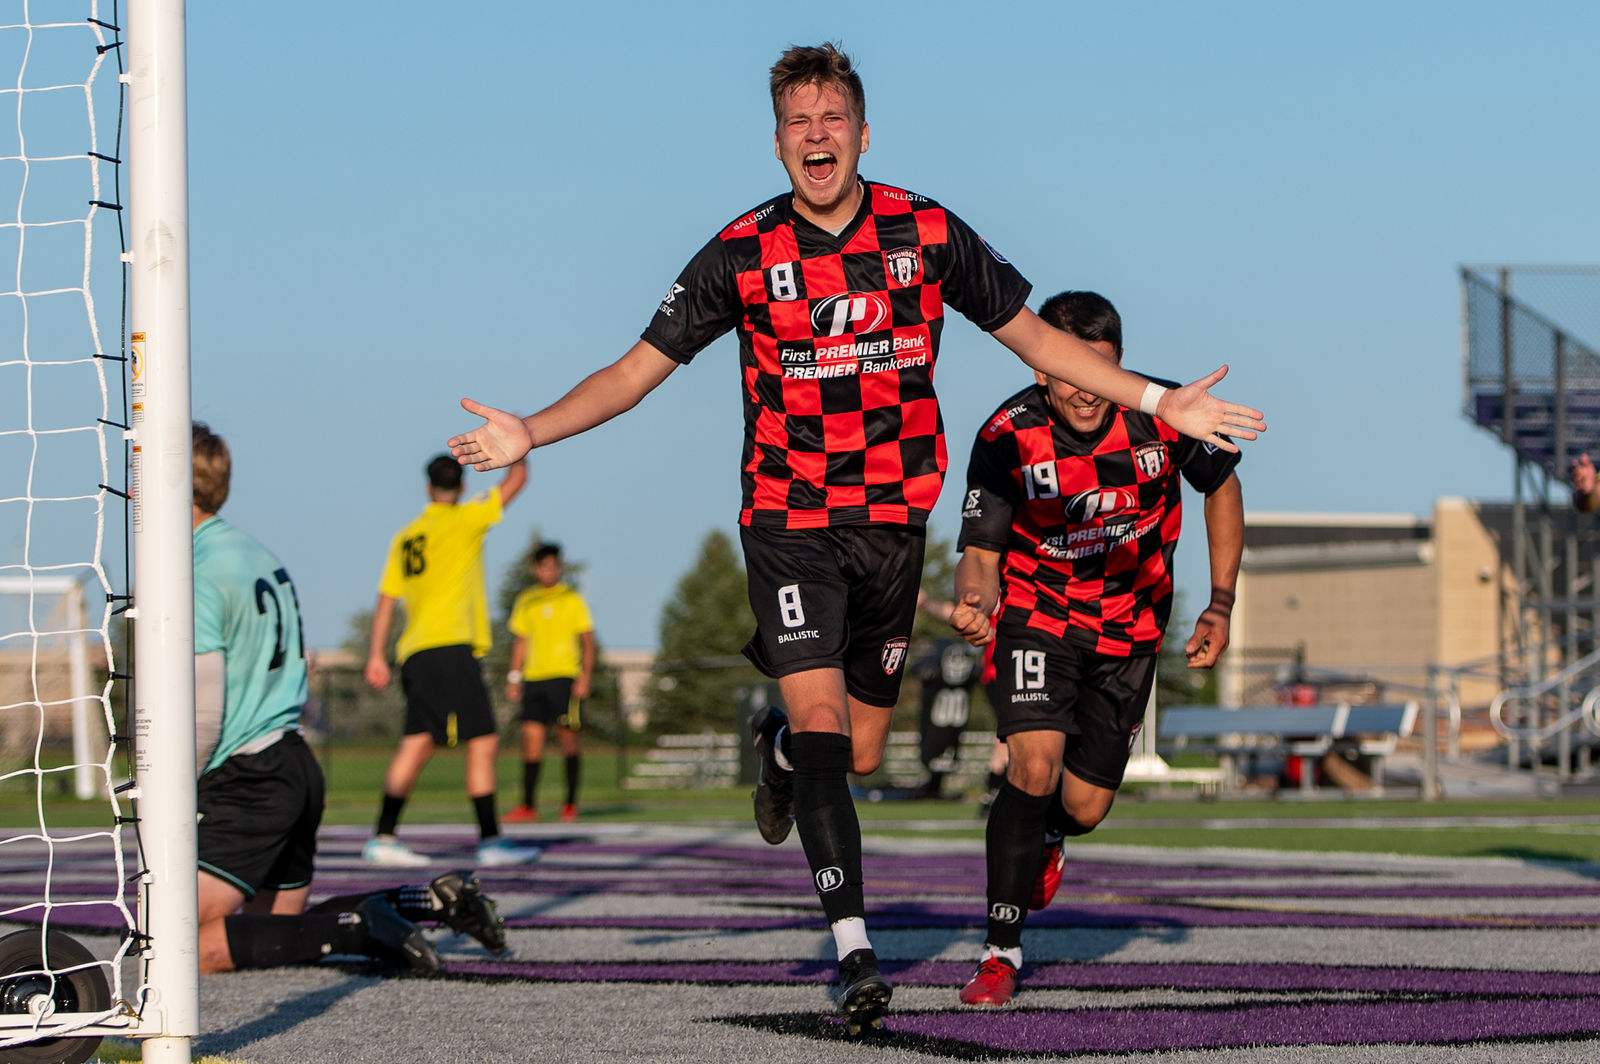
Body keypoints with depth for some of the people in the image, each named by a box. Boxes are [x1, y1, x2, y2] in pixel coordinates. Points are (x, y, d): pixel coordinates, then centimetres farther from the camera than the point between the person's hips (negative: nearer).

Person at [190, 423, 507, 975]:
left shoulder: (194, 579, -15)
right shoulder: (261, 555, 14)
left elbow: (203, 716, -18)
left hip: (245, 781, -10)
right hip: (298, 763, 10)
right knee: (277, 926, 21)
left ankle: (358, 929, -17)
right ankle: (432, 901, 11)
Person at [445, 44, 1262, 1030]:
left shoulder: (926, 233, -3)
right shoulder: (745, 253, -7)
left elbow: (1036, 336, 7)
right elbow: (637, 370, -3)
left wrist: (1158, 401, 0)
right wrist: (531, 432, -17)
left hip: (892, 518, 2)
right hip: (788, 521, -2)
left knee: (861, 753, 9)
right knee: (822, 724, -18)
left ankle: (780, 746, 46)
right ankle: (855, 952, -17)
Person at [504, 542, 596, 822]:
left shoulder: (572, 599, 3)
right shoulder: (525, 602, 12)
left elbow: (587, 641, 2)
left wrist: (586, 676, -9)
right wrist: (514, 678, 11)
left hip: (565, 676, -3)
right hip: (534, 678, 3)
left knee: (567, 736, -4)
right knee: (531, 736, -4)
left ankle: (571, 803, 5)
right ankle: (528, 805, -1)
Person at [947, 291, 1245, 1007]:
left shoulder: (1162, 416, -19)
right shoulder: (1006, 439, -24)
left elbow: (1221, 488, 1)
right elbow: (982, 551, -20)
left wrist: (1220, 606, -1)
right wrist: (974, 600, -44)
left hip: (1129, 627, 2)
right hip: (1037, 614, -2)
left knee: (1086, 805, 4)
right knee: (1034, 765, -23)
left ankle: (1044, 839, 45)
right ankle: (1001, 954, -11)